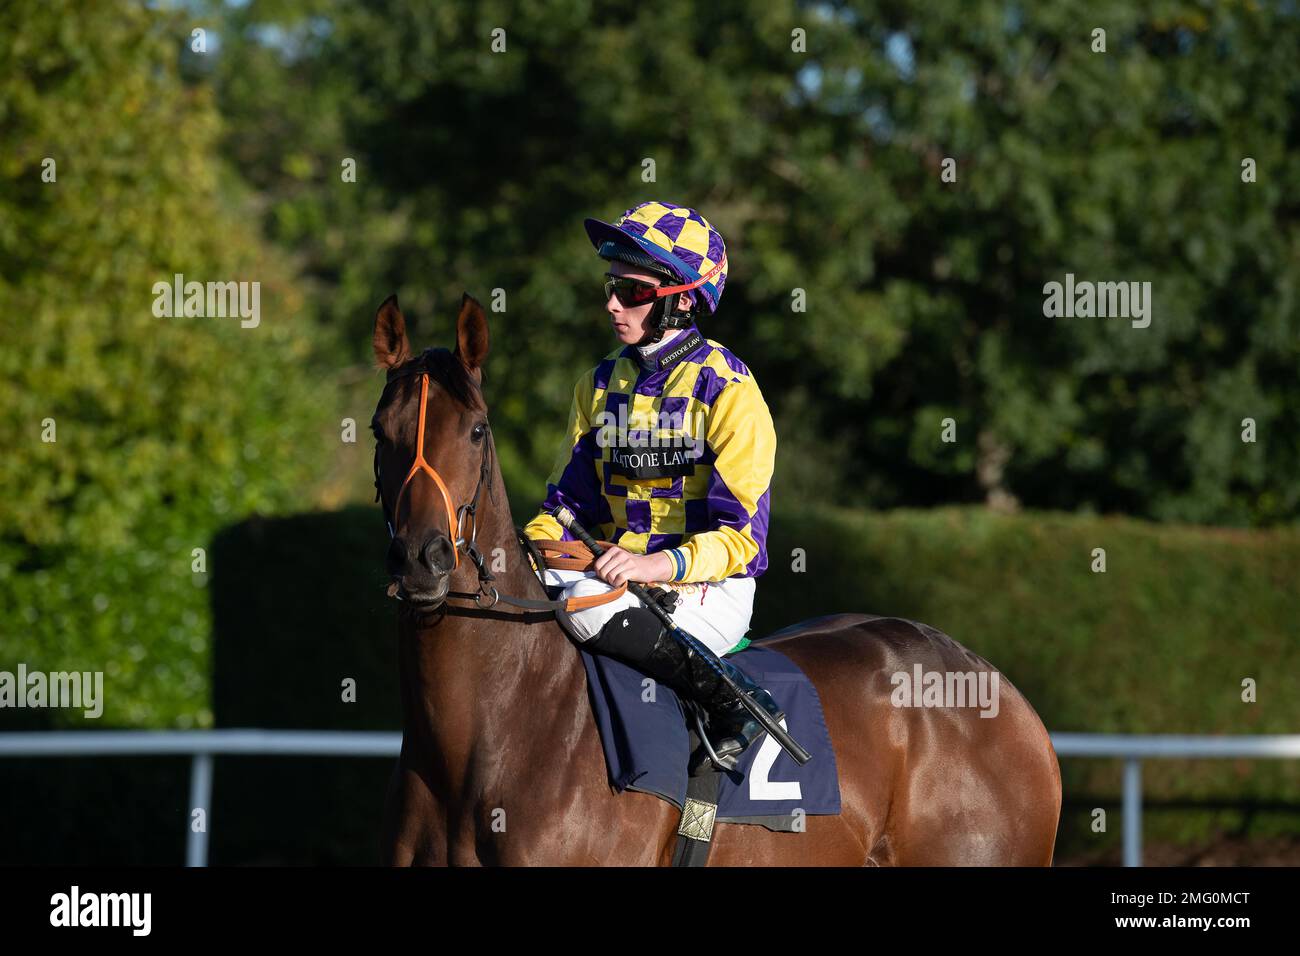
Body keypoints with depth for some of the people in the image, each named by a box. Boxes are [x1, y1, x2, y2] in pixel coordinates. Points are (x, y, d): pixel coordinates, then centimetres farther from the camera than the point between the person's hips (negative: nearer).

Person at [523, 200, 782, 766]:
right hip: (619, 577, 6)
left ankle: (734, 702, -22)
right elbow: (570, 500, 16)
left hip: (708, 594, -6)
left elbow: (739, 535, -14)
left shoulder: (728, 390, -10)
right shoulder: (600, 386, 12)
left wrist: (658, 564, -31)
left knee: (587, 603, -35)